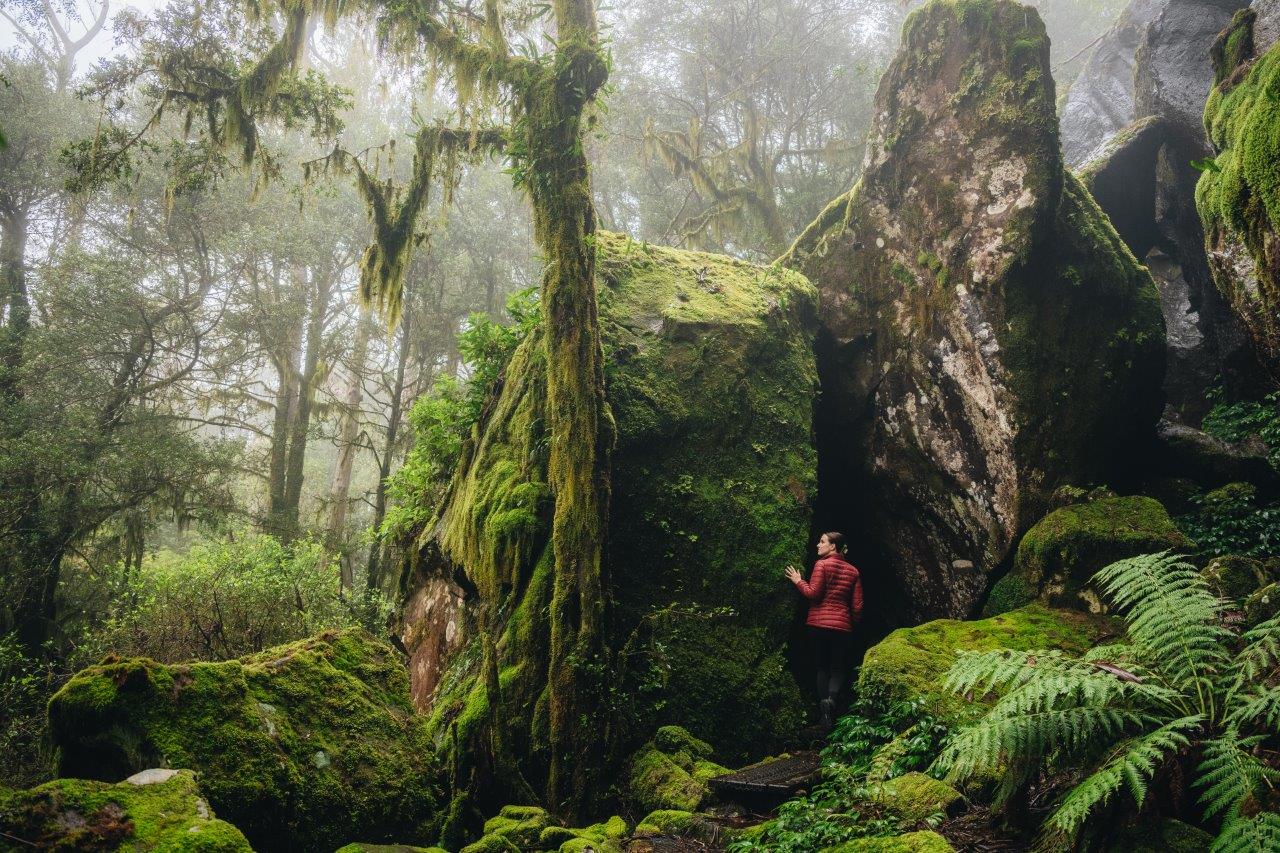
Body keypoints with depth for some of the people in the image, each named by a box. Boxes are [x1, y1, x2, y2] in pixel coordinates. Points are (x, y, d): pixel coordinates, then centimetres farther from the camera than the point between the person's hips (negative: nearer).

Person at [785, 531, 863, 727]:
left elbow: (813, 593, -11)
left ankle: (823, 699, -10)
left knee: (822, 667, 10)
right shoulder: (853, 571, 8)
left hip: (818, 623, -2)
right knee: (838, 668, 9)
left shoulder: (822, 565, -5)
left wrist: (798, 581, 4)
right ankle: (832, 697, -19)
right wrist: (852, 623, 20)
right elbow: (857, 605, 6)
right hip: (842, 625, 2)